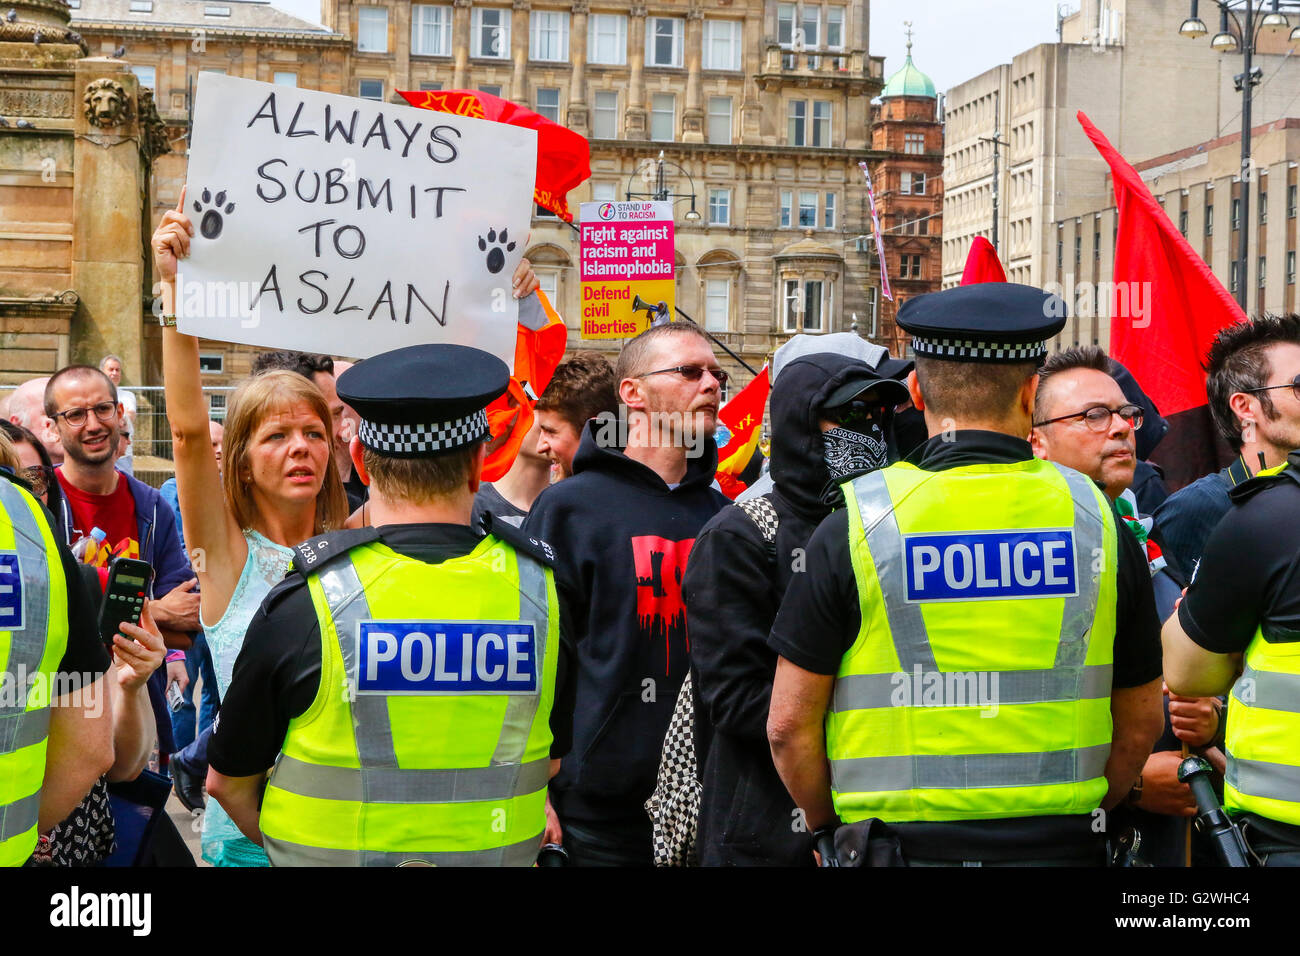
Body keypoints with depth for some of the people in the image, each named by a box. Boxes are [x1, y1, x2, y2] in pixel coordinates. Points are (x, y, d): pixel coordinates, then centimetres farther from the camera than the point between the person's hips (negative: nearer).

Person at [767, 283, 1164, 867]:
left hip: (902, 842, -2)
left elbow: (790, 725, -4)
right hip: (1063, 846, 2)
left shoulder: (855, 524, -7)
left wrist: (827, 824, 12)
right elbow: (1141, 723, 8)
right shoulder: (1096, 518, 0)